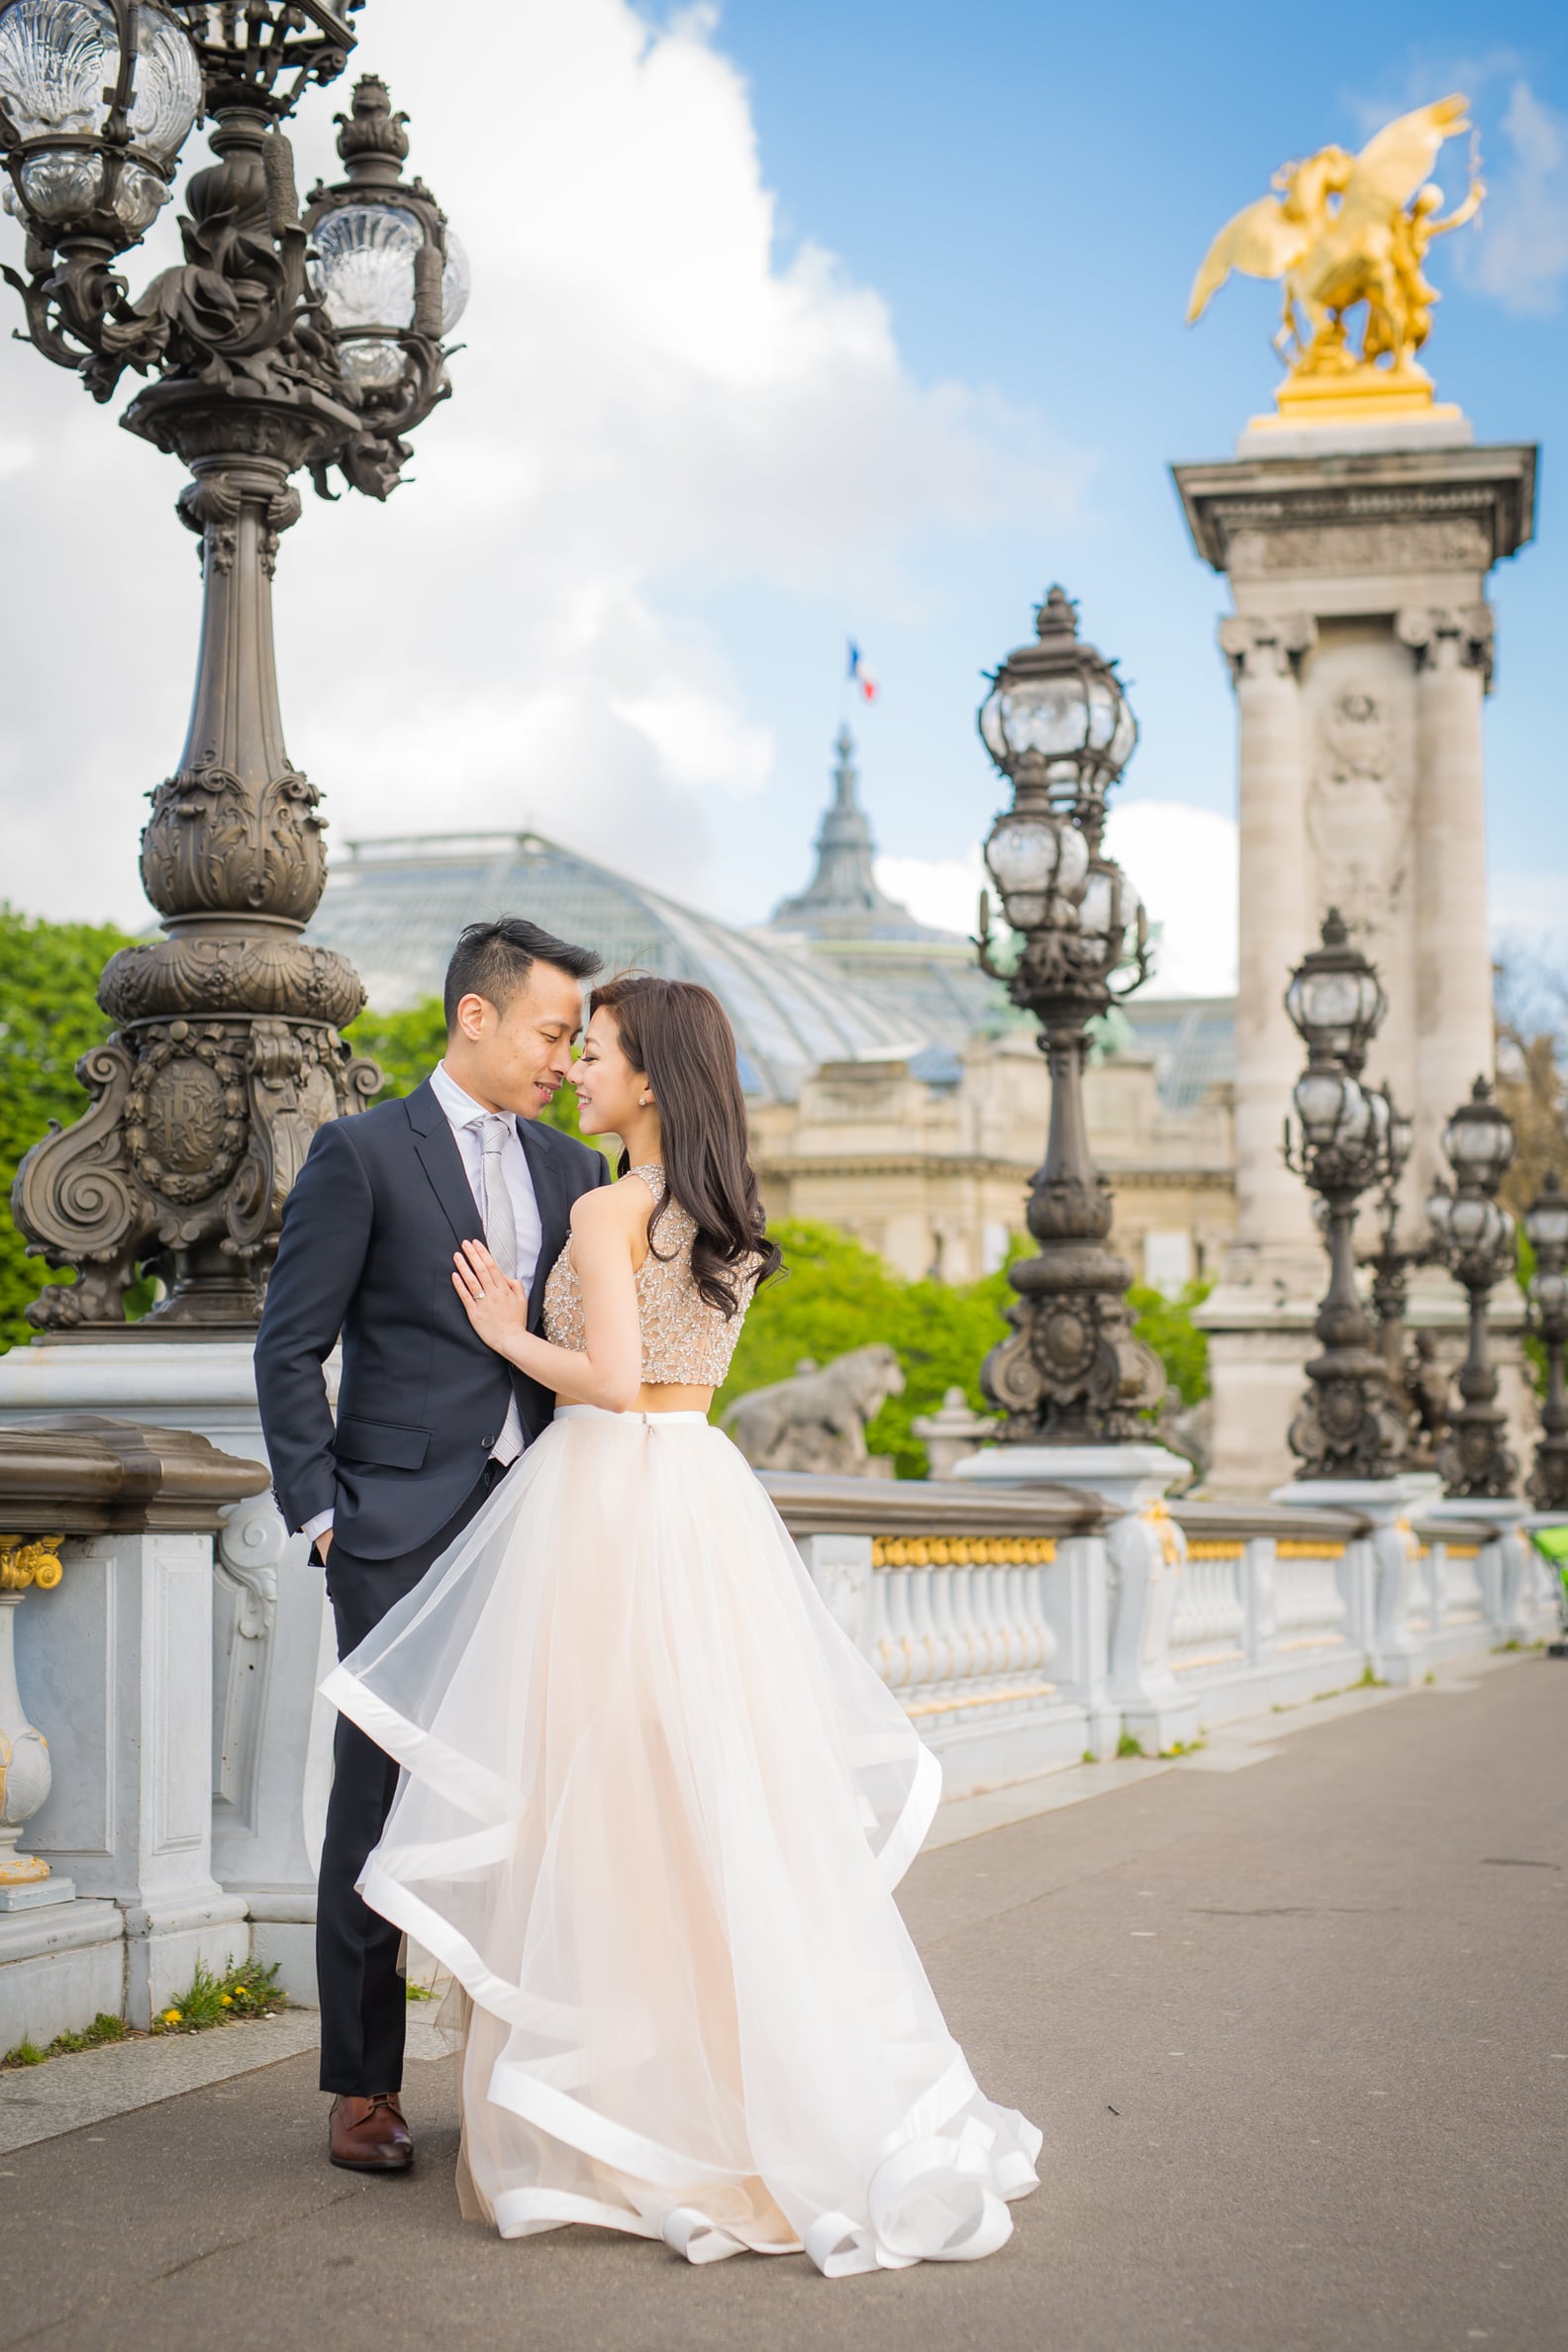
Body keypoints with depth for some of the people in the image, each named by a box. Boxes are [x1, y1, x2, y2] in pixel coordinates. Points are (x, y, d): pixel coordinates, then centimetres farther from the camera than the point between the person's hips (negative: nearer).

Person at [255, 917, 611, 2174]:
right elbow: (290, 1348, -3)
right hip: (403, 1528, -5)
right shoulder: (362, 1153, -2)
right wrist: (317, 1510, -8)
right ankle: (364, 2090, 9)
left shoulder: (573, 1171, 14)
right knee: (379, 1799, 0)